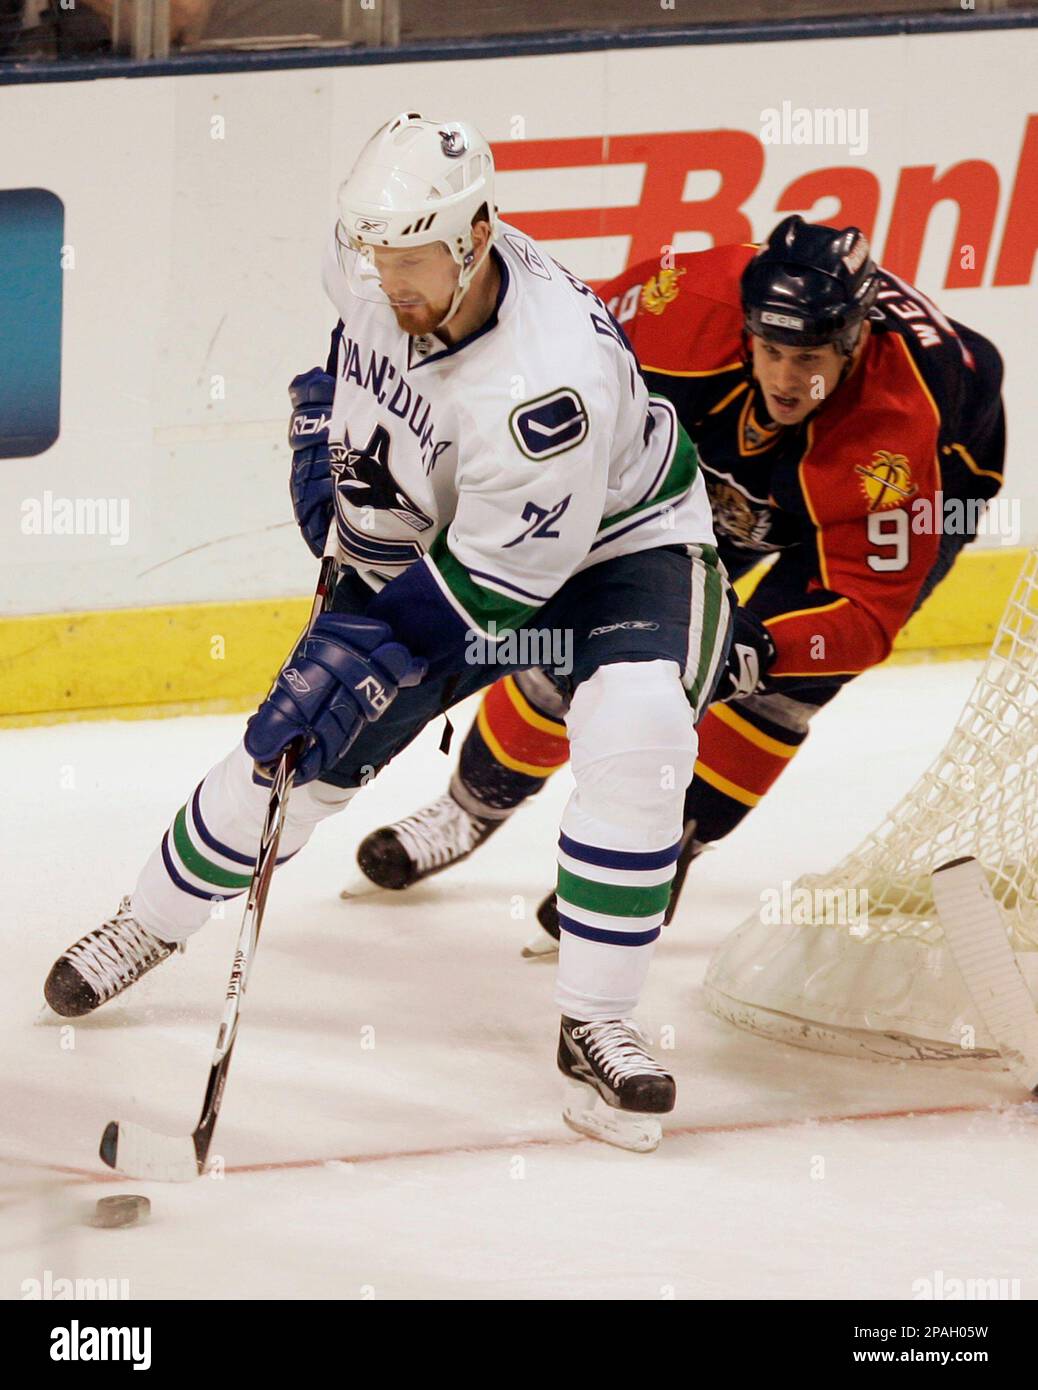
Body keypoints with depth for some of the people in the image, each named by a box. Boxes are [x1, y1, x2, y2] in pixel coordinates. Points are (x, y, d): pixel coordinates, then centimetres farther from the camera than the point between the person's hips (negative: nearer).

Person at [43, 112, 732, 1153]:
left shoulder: (550, 380, -40)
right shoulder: (377, 265, -19)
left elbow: (494, 578, -33)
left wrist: (360, 665, -33)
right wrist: (323, 426, 4)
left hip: (609, 546, -6)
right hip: (431, 534, 6)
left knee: (635, 739, -32)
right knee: (295, 747, 5)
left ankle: (595, 1028, -21)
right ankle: (148, 923, 32)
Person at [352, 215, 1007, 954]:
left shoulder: (896, 431, -44)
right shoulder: (703, 301, -38)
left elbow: (869, 613, -39)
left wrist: (763, 648, -55)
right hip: (731, 460, 4)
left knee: (778, 687, -23)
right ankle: (476, 803, 23)